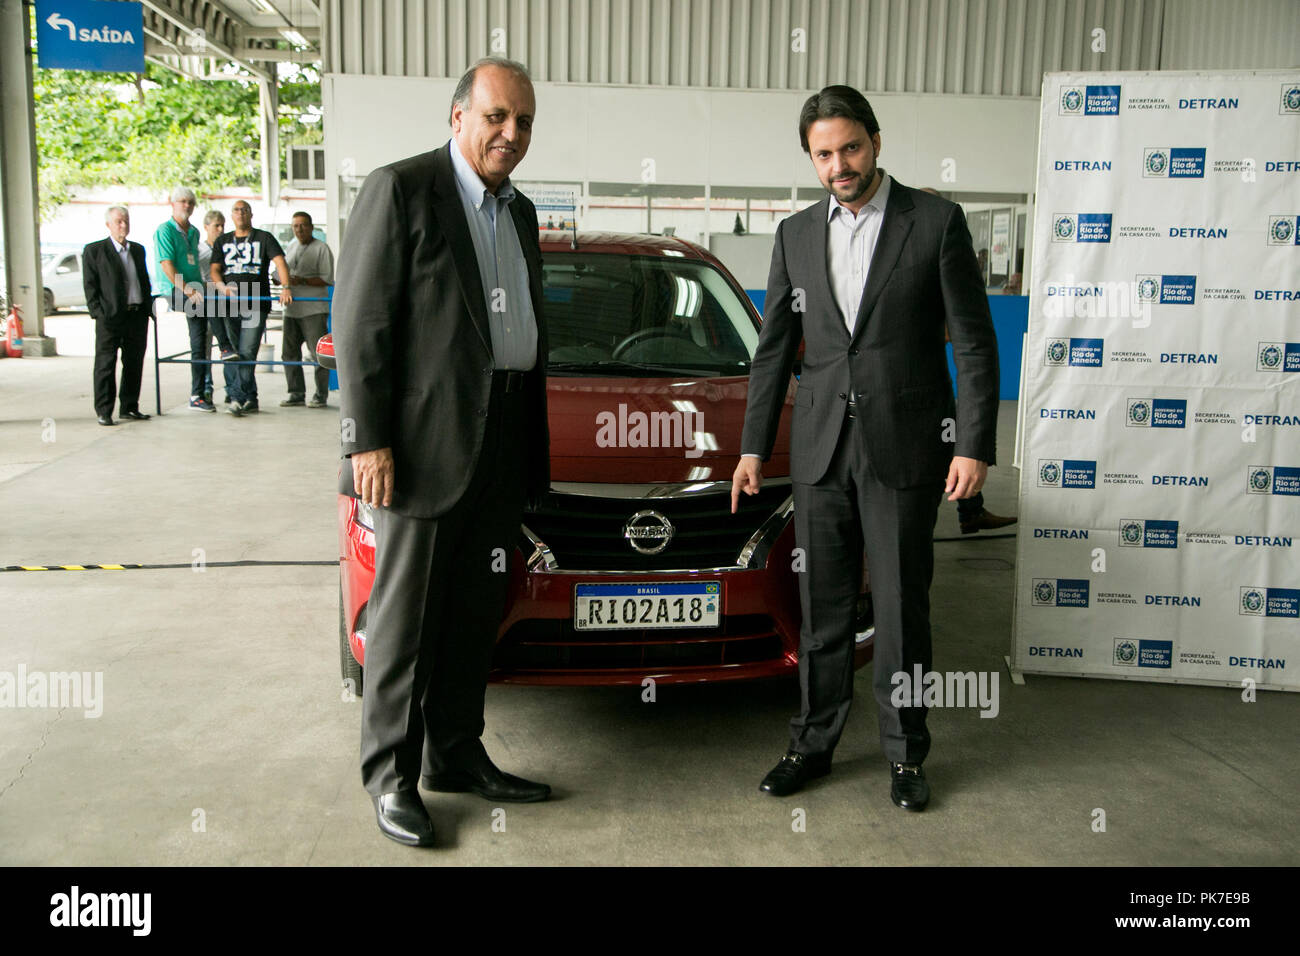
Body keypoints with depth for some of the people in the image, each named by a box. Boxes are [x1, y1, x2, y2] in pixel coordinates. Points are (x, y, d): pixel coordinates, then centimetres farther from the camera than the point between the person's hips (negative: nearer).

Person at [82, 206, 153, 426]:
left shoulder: (138, 249, 17)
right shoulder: (94, 251, 1)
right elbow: (89, 285, -3)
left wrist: (148, 306, 10)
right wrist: (98, 313, -12)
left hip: (137, 315, 5)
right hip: (111, 317, -5)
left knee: (134, 364, 9)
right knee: (106, 364, -2)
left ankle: (129, 407, 19)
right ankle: (104, 412, 2)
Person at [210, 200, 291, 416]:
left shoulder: (264, 238, 9)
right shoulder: (223, 241, 19)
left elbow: (280, 262, -3)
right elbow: (215, 269, 12)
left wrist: (285, 287, -21)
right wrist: (222, 286, -10)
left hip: (256, 304, -4)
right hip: (229, 304, 4)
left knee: (247, 353, -12)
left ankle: (238, 397, -13)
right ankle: (249, 399, 9)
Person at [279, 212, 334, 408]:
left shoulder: (321, 248, -3)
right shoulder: (292, 245, 17)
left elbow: (328, 279, -11)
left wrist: (302, 281, -18)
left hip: (314, 309, -7)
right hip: (292, 309, 7)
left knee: (318, 354, -7)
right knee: (289, 353, 7)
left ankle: (321, 396, 1)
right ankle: (296, 393, 16)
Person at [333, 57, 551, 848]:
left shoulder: (520, 211, 16)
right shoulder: (400, 189, -7)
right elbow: (360, 323, -11)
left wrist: (531, 441, 14)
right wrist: (368, 441, -16)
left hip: (502, 446, 7)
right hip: (426, 440, -7)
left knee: (475, 613, 13)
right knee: (407, 614, 2)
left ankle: (457, 755, 26)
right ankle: (391, 775, 15)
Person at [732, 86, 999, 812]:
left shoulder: (936, 222, -2)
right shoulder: (796, 235, 9)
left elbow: (974, 342, -3)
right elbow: (774, 348, 13)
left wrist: (975, 445, -10)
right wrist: (755, 445, 10)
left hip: (904, 447, -3)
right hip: (821, 449, 3)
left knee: (902, 607, 5)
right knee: (823, 607, 10)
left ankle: (906, 753, 20)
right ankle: (815, 744, 23)